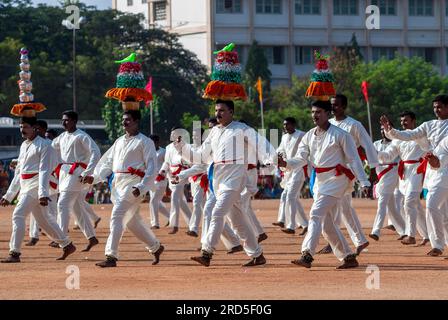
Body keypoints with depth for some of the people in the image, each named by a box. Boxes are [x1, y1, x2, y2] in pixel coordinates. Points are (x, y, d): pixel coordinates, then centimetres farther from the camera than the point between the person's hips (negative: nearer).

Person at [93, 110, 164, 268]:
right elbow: (107, 161, 21)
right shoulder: (119, 141, 19)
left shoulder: (145, 142, -4)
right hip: (118, 184, 8)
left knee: (117, 216, -16)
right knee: (132, 220, 13)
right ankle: (156, 247, 30)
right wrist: (95, 177, 6)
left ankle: (111, 256, -18)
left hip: (133, 184, -8)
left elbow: (151, 167, -9)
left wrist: (141, 187, -19)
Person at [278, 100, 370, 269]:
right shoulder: (309, 136, 11)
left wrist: (364, 182, -13)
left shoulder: (340, 134, -7)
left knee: (316, 214, -21)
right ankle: (348, 257, 20)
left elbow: (354, 159, -7)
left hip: (336, 179, -8)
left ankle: (307, 255, -28)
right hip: (320, 181, 8)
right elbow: (300, 159, 4)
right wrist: (286, 163, -17)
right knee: (327, 224, 9)